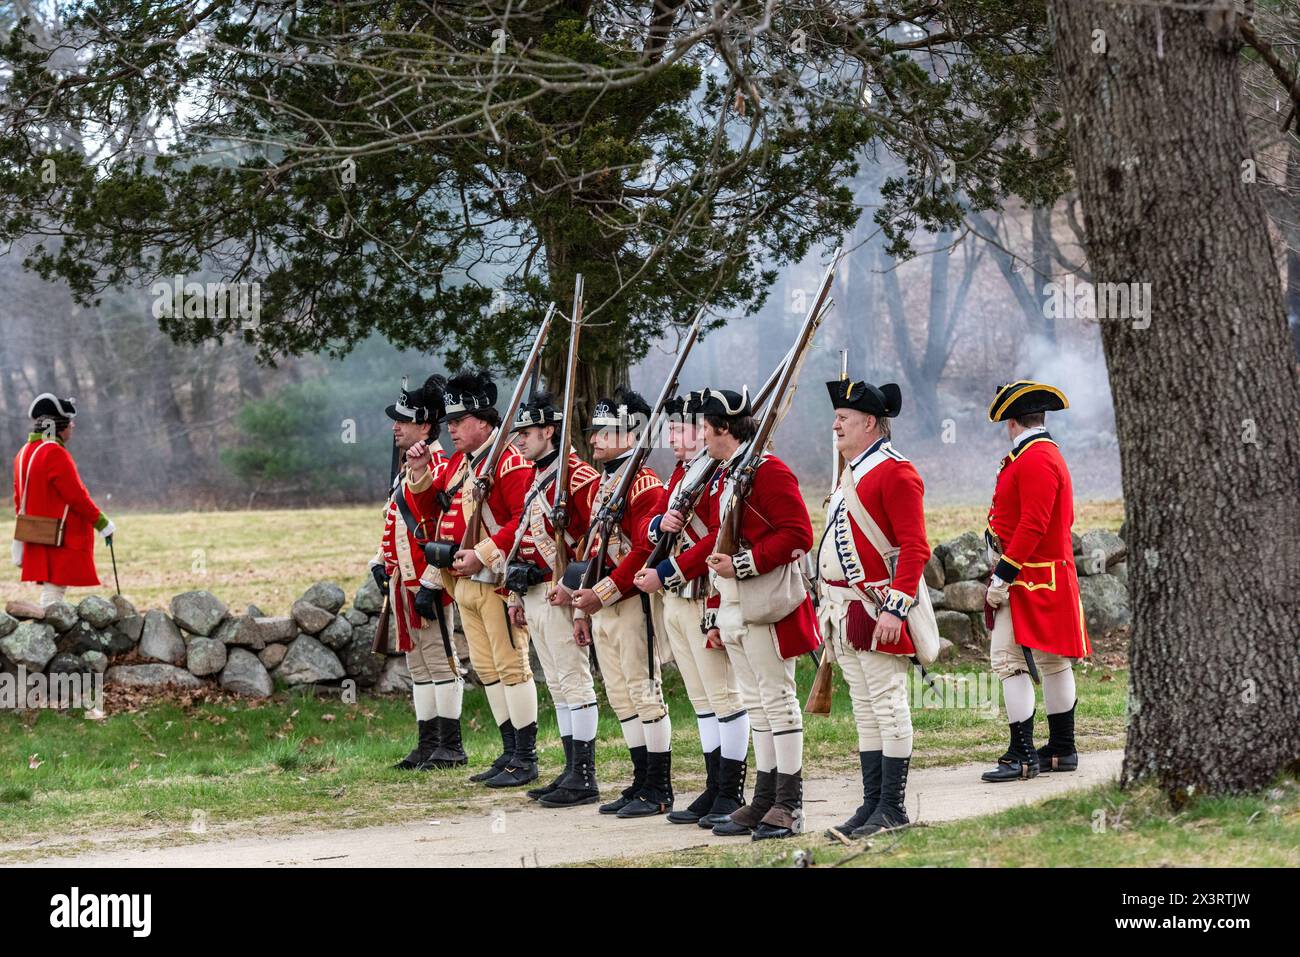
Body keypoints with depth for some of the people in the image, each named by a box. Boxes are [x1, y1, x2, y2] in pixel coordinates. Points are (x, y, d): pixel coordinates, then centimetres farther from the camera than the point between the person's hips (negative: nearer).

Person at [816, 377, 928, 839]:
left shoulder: (895, 472, -12)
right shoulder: (852, 471, 18)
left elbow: (915, 548, -18)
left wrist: (895, 609, -23)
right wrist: (831, 606, 20)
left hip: (877, 611, -10)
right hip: (845, 610, 10)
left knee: (888, 709, -5)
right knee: (865, 712, 11)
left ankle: (892, 809, -1)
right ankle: (872, 805, 15)